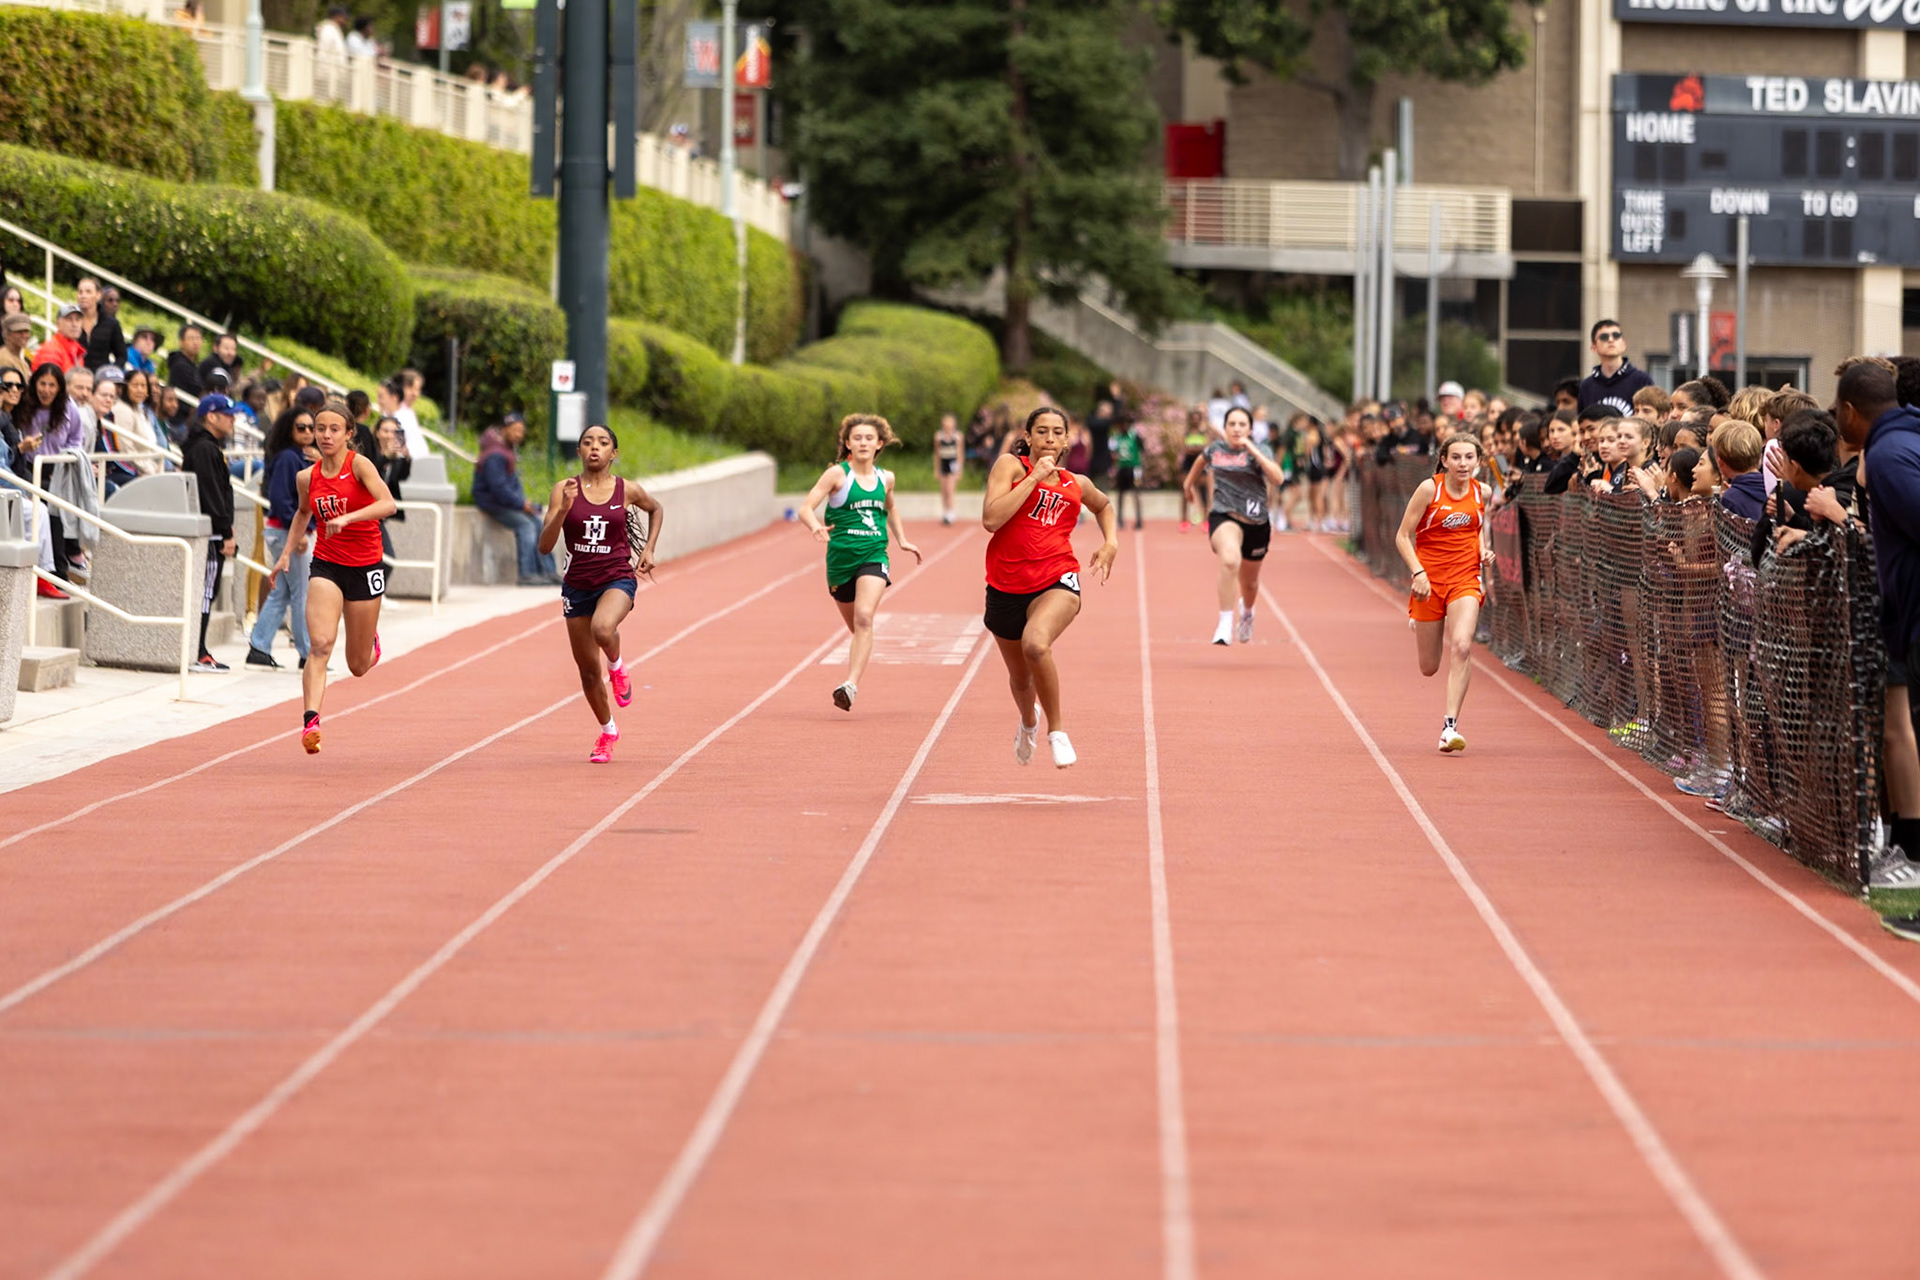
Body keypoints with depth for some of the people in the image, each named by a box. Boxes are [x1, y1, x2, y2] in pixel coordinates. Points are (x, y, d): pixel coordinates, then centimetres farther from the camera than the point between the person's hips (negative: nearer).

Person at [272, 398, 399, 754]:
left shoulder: (359, 465, -11)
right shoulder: (307, 478, 2)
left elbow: (388, 504, -26)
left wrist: (348, 518, -38)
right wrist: (287, 553, 17)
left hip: (364, 567, -2)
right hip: (326, 565, 2)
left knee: (358, 666, 10)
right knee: (320, 644, -22)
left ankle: (371, 639, 47)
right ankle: (311, 721, -28)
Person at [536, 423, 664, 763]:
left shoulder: (627, 490, -3)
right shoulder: (565, 490, -5)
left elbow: (656, 510, 21)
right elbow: (545, 546, -10)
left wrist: (649, 549, 8)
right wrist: (563, 509, -24)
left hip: (617, 578, -2)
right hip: (577, 584, 2)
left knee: (603, 629, -36)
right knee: (588, 670, 10)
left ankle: (616, 667, -1)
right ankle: (607, 731, 34)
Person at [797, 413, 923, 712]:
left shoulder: (885, 479, 9)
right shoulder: (837, 474, -4)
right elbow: (806, 507, -12)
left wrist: (902, 540, 26)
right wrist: (816, 527, -32)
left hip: (873, 556, 1)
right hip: (841, 557, -1)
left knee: (864, 617, -22)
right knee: (855, 626, 11)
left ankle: (851, 685, -30)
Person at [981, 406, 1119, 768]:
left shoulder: (1076, 485, 10)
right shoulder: (1011, 466, -1)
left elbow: (1104, 505, 35)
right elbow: (991, 519, -18)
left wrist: (1110, 543, 17)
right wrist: (1035, 478, -16)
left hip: (1057, 582, -1)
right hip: (1007, 587, 1)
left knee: (1036, 644, -34)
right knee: (1020, 677, 18)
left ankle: (1056, 729, -16)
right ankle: (1028, 723, 55)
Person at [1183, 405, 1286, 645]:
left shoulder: (1258, 452, -7)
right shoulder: (1215, 450, 2)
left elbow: (1277, 478, -25)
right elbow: (1202, 461, 28)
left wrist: (1251, 449, -26)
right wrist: (1189, 482, 41)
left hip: (1255, 524, 1)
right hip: (1224, 517, -1)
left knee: (1249, 582, 20)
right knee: (1230, 561, -34)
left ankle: (1247, 612, 58)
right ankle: (1225, 624, -29)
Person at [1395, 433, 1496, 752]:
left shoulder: (1482, 493, 1)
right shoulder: (1430, 489, -10)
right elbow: (1402, 536, -7)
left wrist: (1484, 549, 4)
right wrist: (1418, 571, -20)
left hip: (1465, 580, 1)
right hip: (1430, 580, -1)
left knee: (1462, 647, -24)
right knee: (1429, 668, 9)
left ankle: (1450, 726, -20)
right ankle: (1416, 628, 48)